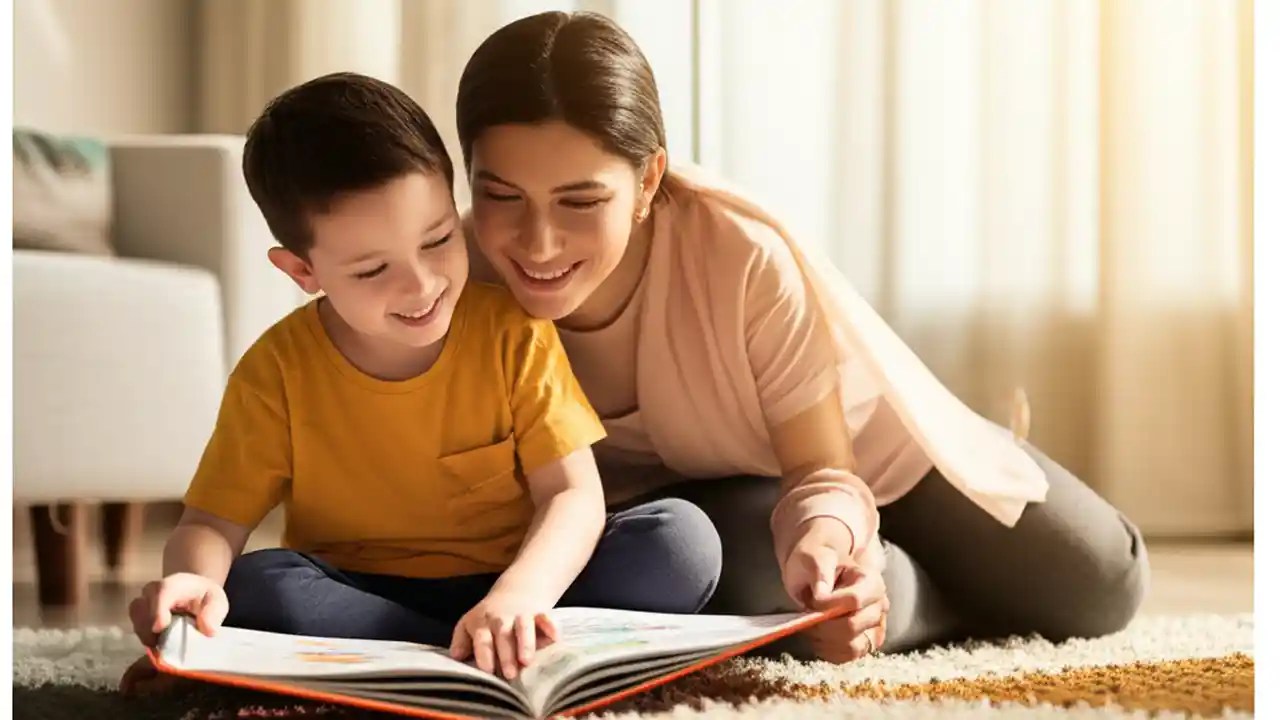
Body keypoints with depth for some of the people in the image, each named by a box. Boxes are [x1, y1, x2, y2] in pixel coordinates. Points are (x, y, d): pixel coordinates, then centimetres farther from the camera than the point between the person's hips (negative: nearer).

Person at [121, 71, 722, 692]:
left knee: (681, 538, -22)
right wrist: (196, 579, -33)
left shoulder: (512, 333, -10)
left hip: (508, 589, -1)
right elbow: (213, 522, -7)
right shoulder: (277, 372, -8)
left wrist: (518, 596, -37)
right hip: (356, 595, 1)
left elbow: (574, 494, -15)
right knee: (253, 588, -33)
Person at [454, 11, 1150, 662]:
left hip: (857, 438, -1)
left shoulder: (746, 258, -39)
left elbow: (821, 470, -28)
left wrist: (825, 537, -51)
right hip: (680, 483, 1)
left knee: (1098, 593, 1)